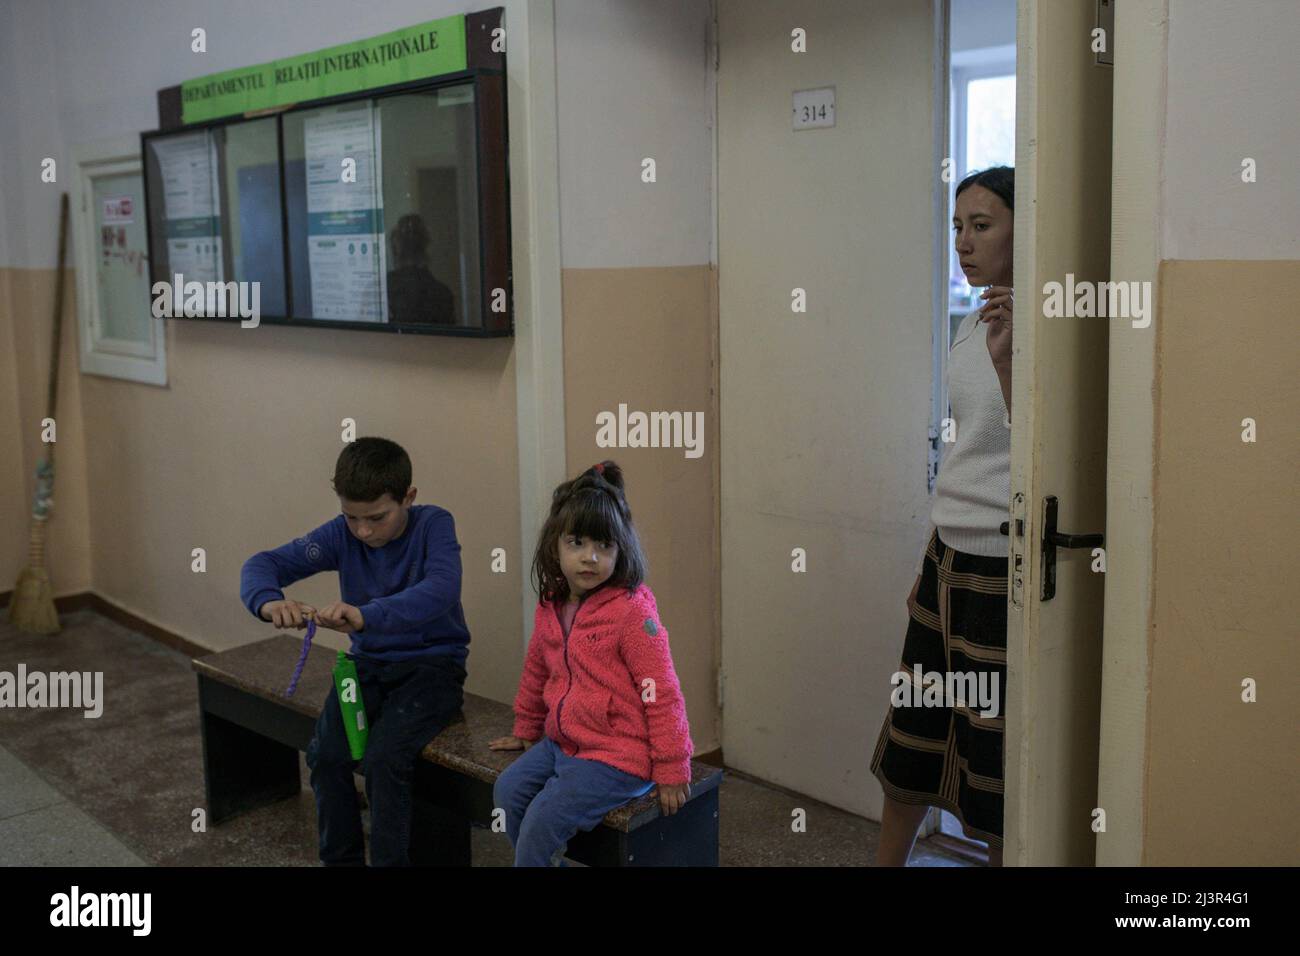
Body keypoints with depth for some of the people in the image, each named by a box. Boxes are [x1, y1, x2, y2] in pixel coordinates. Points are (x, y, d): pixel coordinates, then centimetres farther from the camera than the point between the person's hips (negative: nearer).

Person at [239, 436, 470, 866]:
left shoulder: (433, 524, -15)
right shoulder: (341, 535, -5)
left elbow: (441, 590, -34)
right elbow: (264, 563, -9)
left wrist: (366, 616, -49)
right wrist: (268, 601, -33)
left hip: (433, 663, -4)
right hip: (369, 662, 4)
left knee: (384, 757, -26)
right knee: (325, 754, -17)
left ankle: (389, 861, -7)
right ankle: (341, 859, 4)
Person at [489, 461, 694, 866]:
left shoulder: (632, 611, -19)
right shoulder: (550, 606, 4)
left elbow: (662, 695, -17)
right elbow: (536, 671, 20)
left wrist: (671, 771, -14)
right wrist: (526, 730, 29)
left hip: (616, 755, -8)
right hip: (562, 741, 8)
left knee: (543, 818, -16)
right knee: (507, 791, -3)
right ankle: (548, 861, 13)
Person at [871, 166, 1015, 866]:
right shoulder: (973, 324, 10)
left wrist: (1006, 359, -31)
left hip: (1003, 565, -8)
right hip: (948, 558, 8)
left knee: (995, 756, 5)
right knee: (911, 737, 18)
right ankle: (887, 861, 35)